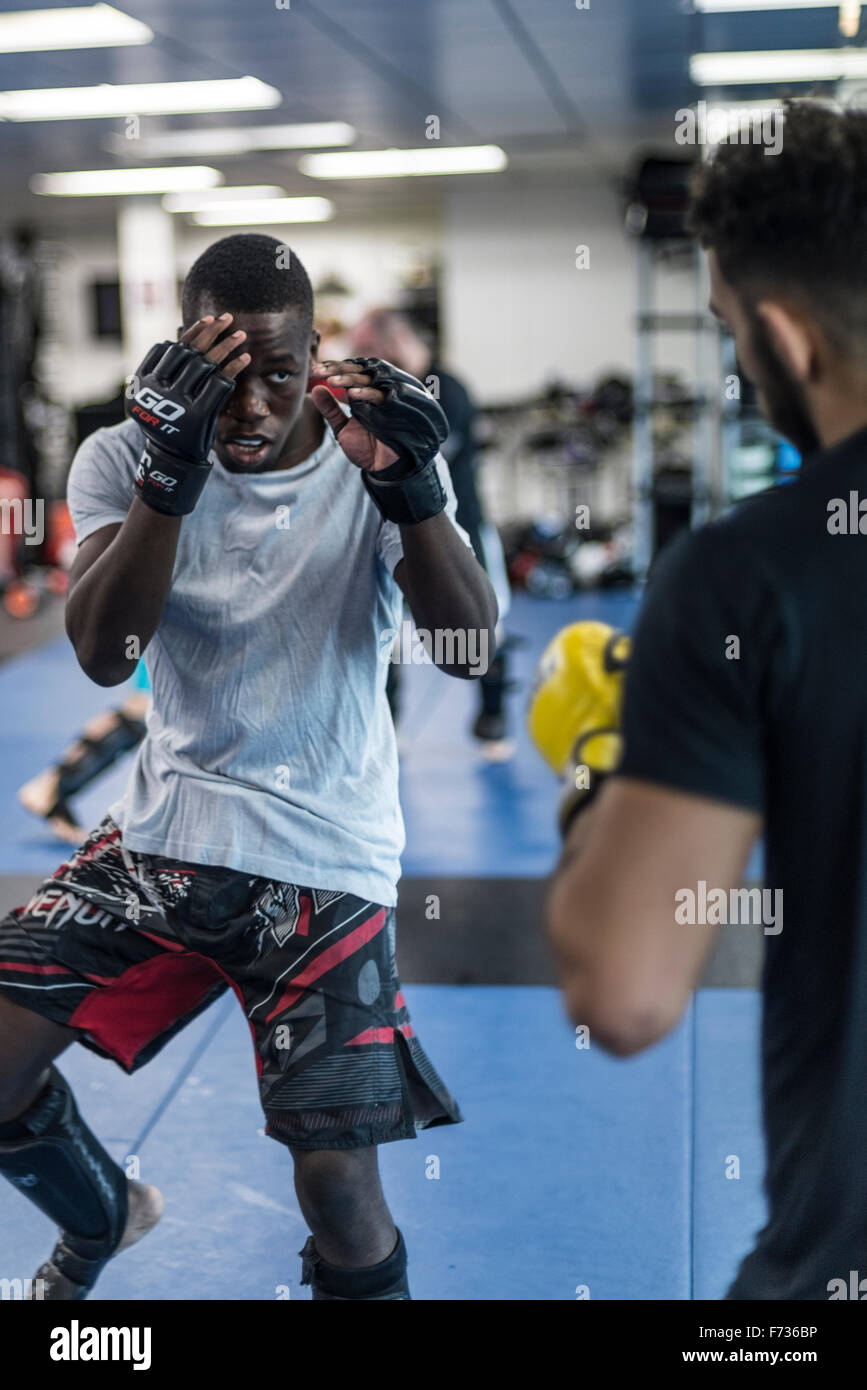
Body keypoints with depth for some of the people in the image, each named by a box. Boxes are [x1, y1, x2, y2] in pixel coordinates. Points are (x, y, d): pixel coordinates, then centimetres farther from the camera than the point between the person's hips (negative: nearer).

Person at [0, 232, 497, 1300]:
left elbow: (470, 647, -17)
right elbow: (103, 655, -18)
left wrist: (412, 490, -34)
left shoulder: (372, 457, -6)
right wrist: (171, 473, -31)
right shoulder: (126, 458, -4)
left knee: (341, 1193, -9)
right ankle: (104, 1222, 29)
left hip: (327, 864, -2)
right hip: (164, 834, 2)